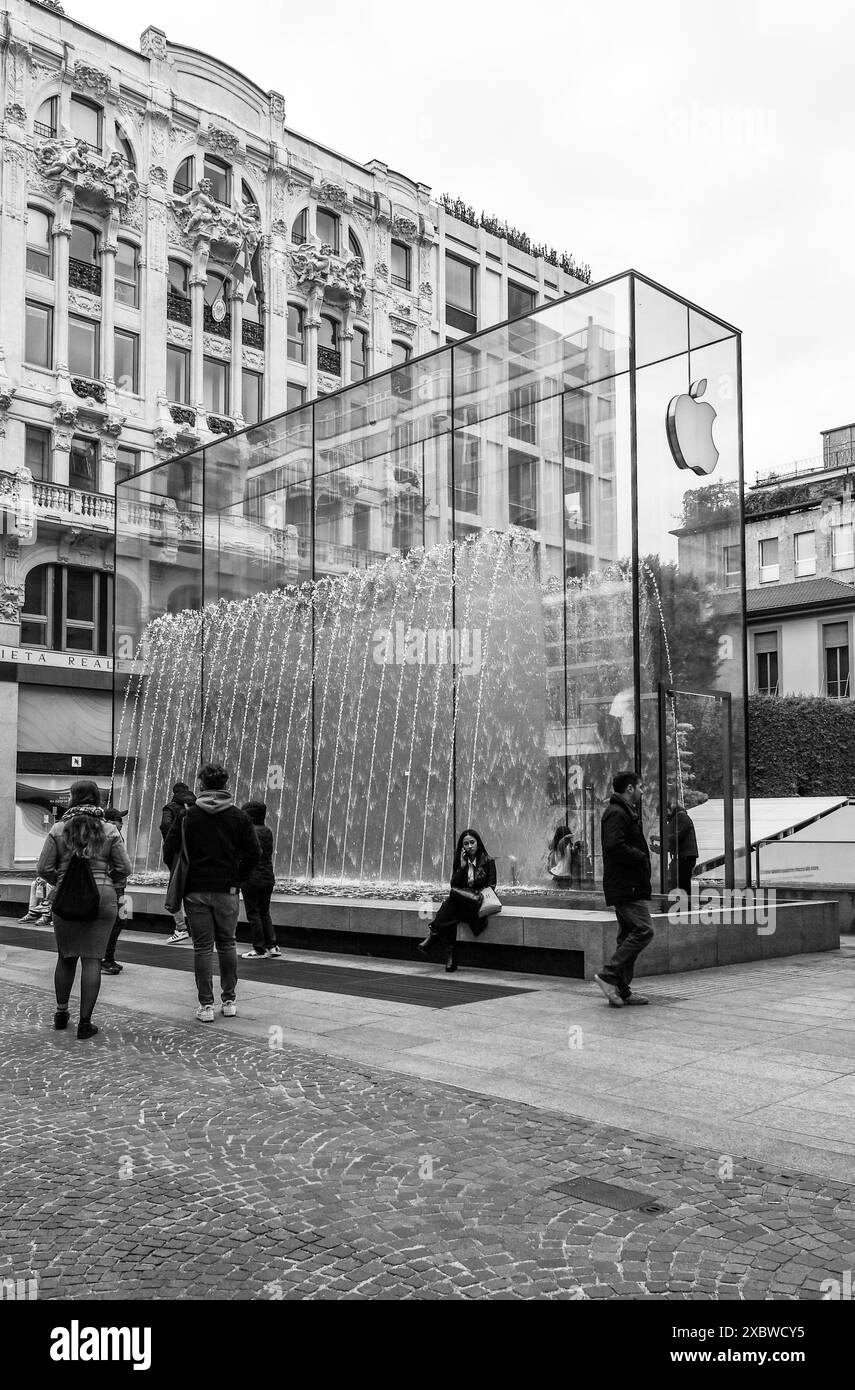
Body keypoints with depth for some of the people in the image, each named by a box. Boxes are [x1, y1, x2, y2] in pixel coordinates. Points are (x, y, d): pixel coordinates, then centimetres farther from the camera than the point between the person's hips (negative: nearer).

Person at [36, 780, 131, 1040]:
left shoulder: (58, 829, -1)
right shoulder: (109, 831, -1)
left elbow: (44, 868, -2)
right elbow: (124, 868, -2)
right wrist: (116, 891, 14)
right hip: (102, 897, -1)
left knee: (65, 957, 17)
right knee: (92, 959, 2)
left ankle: (61, 1013, 28)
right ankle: (85, 1022, 3)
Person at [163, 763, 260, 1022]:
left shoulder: (187, 816, -3)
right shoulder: (239, 817, 1)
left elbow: (169, 852, -5)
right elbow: (254, 855, -3)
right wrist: (238, 878, 10)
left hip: (196, 891, -1)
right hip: (228, 891, 1)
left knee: (202, 947, 4)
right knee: (227, 944, 13)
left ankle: (206, 1005, 5)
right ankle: (229, 1001, 17)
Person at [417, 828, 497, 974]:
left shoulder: (488, 861, 5)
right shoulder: (459, 861, 16)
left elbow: (491, 887, 1)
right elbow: (454, 884, 7)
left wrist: (478, 895, -16)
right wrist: (462, 866, -3)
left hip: (478, 902, -3)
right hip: (459, 902, 3)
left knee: (454, 894, -32)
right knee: (449, 917, -31)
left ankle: (432, 935, -32)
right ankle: (450, 957, -33)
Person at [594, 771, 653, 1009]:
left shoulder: (626, 812, 22)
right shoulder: (616, 814, -13)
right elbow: (615, 847, -24)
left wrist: (642, 854, 7)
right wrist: (641, 857, -13)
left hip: (631, 886, 11)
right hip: (626, 887, -11)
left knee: (629, 934, 11)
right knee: (643, 930, -15)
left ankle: (622, 990, 14)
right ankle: (609, 975, -12)